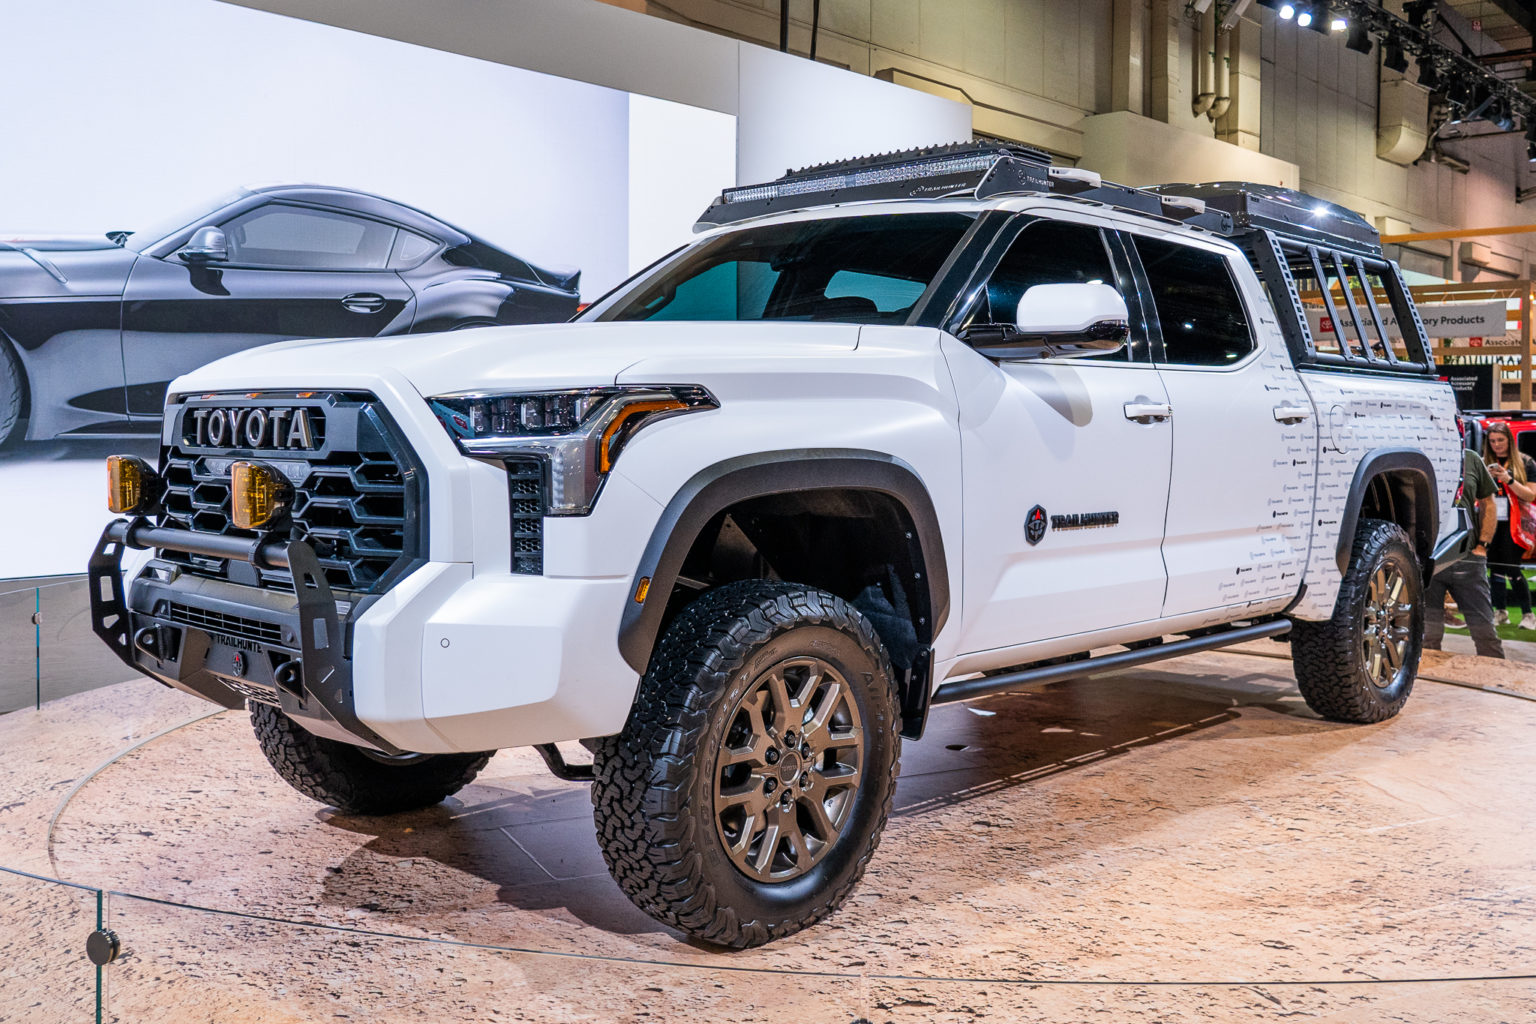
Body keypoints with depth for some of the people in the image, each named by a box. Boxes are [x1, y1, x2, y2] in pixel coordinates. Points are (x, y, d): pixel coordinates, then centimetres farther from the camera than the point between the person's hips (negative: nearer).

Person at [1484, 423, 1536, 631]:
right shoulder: (1484, 463, 10)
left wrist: (1508, 480, -14)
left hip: (1513, 523, -3)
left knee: (1512, 568, -8)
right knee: (1495, 567, 4)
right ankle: (1500, 611, 14)